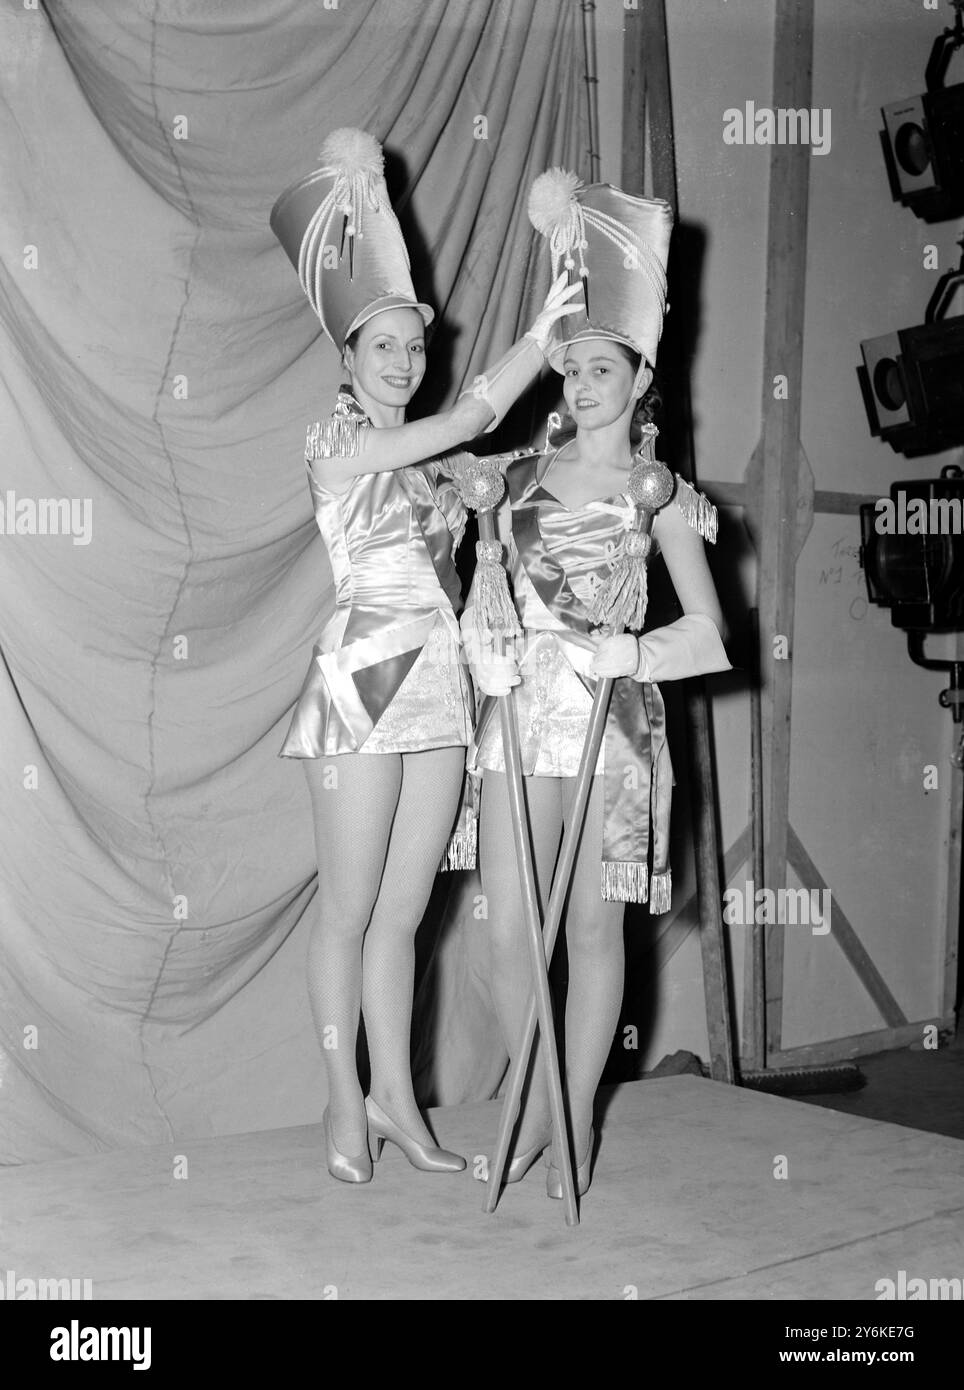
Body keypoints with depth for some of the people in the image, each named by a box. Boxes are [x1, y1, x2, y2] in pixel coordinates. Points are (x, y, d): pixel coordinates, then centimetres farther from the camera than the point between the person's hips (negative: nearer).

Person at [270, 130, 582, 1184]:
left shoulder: (427, 458, 18)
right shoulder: (335, 441, -3)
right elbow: (469, 418, -12)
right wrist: (546, 327, -11)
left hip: (440, 689, 6)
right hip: (365, 682, -6)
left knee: (402, 911, 10)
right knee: (350, 908, 2)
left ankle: (394, 1097, 19)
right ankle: (345, 1099, 16)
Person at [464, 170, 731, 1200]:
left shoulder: (654, 491, 3)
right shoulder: (526, 473, 13)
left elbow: (707, 633, -3)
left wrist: (623, 655, -17)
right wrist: (485, 641, -2)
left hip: (608, 713, -3)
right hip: (519, 704, 3)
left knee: (592, 924, 4)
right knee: (509, 926, 0)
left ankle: (575, 1120, 17)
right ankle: (530, 1105, 19)